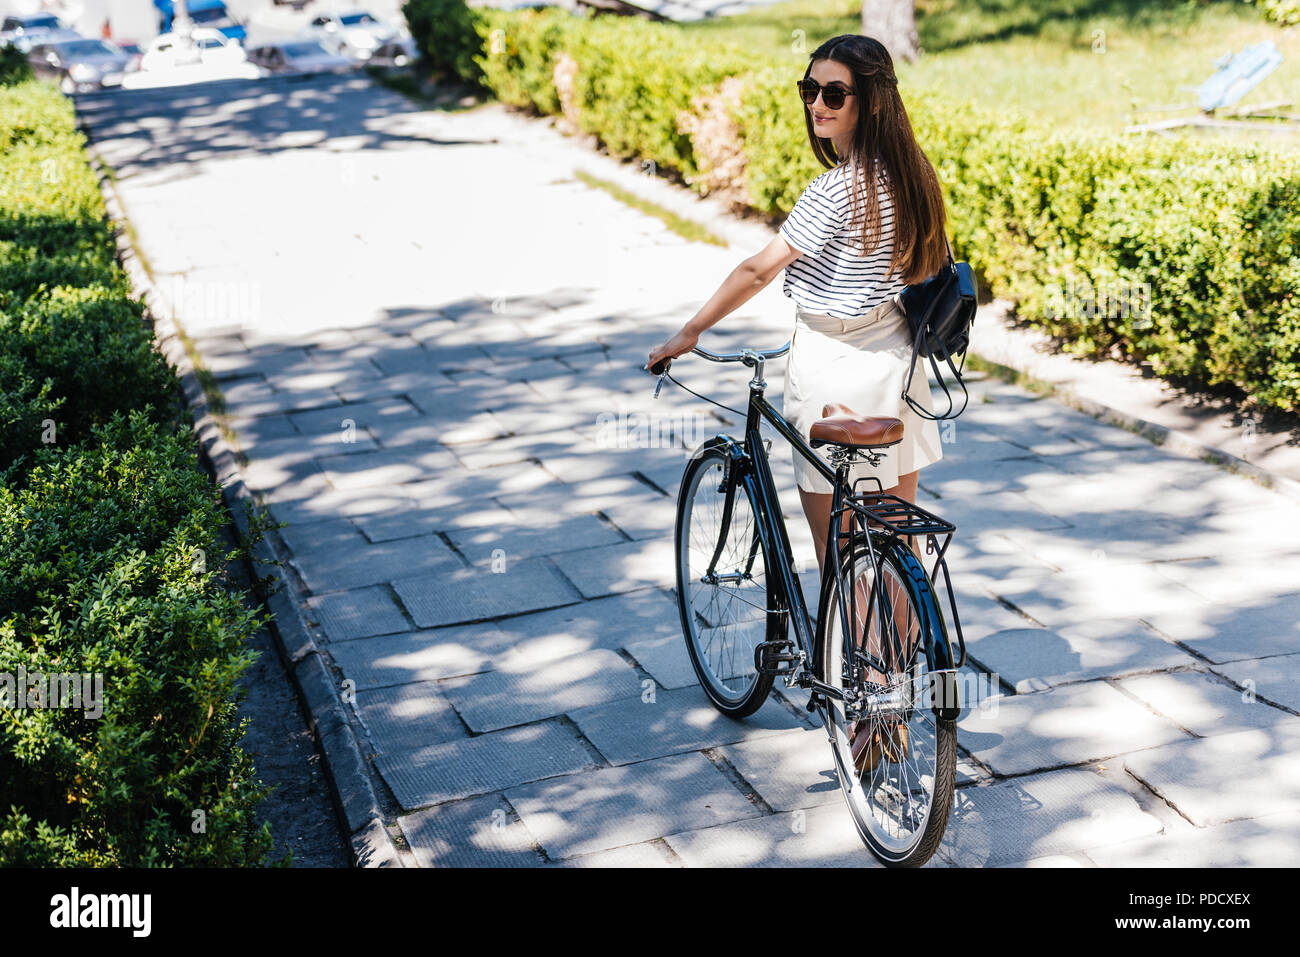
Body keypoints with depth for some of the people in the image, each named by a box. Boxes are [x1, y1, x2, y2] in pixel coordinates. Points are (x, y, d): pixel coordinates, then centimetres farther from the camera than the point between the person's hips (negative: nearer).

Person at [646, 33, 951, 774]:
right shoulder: (911, 175, 4)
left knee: (837, 556, 4)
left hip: (836, 378, -8)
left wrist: (690, 332, -10)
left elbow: (760, 269, -18)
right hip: (899, 365, 8)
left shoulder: (840, 188, -20)